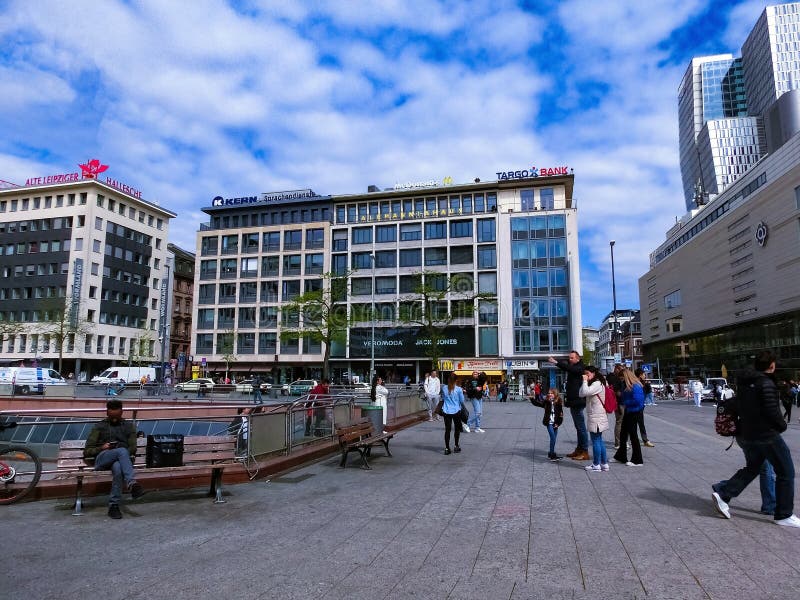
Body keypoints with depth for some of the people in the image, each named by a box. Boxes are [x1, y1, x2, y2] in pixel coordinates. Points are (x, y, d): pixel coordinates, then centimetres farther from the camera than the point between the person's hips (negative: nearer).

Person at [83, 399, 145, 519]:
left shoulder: (129, 426, 22)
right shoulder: (99, 427, 20)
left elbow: (133, 448, 15)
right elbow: (87, 451, 14)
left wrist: (128, 454, -8)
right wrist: (101, 448, -7)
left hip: (123, 458, 1)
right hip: (102, 458, -1)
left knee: (118, 468, -41)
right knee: (122, 451, -38)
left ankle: (114, 505, -39)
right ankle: (132, 483, -53)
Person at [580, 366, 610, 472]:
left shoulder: (598, 384, -14)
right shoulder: (593, 384, 17)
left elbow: (585, 392, -29)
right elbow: (581, 394, 10)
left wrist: (585, 381, -17)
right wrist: (585, 382, 3)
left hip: (597, 417, -10)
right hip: (593, 416, 10)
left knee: (596, 441, -3)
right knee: (599, 440, 14)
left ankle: (596, 465, 4)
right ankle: (604, 463, 21)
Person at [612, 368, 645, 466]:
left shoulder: (635, 386, -20)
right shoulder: (626, 386, 10)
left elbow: (637, 400, -26)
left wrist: (626, 402, -13)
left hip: (634, 413, -10)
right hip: (628, 412, 10)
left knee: (633, 434, -2)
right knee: (623, 434, 16)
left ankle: (637, 460, 9)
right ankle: (620, 456, 28)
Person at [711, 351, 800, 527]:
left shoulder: (743, 382, 8)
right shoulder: (766, 384, -17)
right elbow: (772, 411, -21)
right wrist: (782, 425, -4)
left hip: (745, 434, 8)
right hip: (766, 435, -8)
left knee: (752, 468, 22)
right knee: (786, 473, 8)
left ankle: (721, 492, 11)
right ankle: (784, 515, 14)